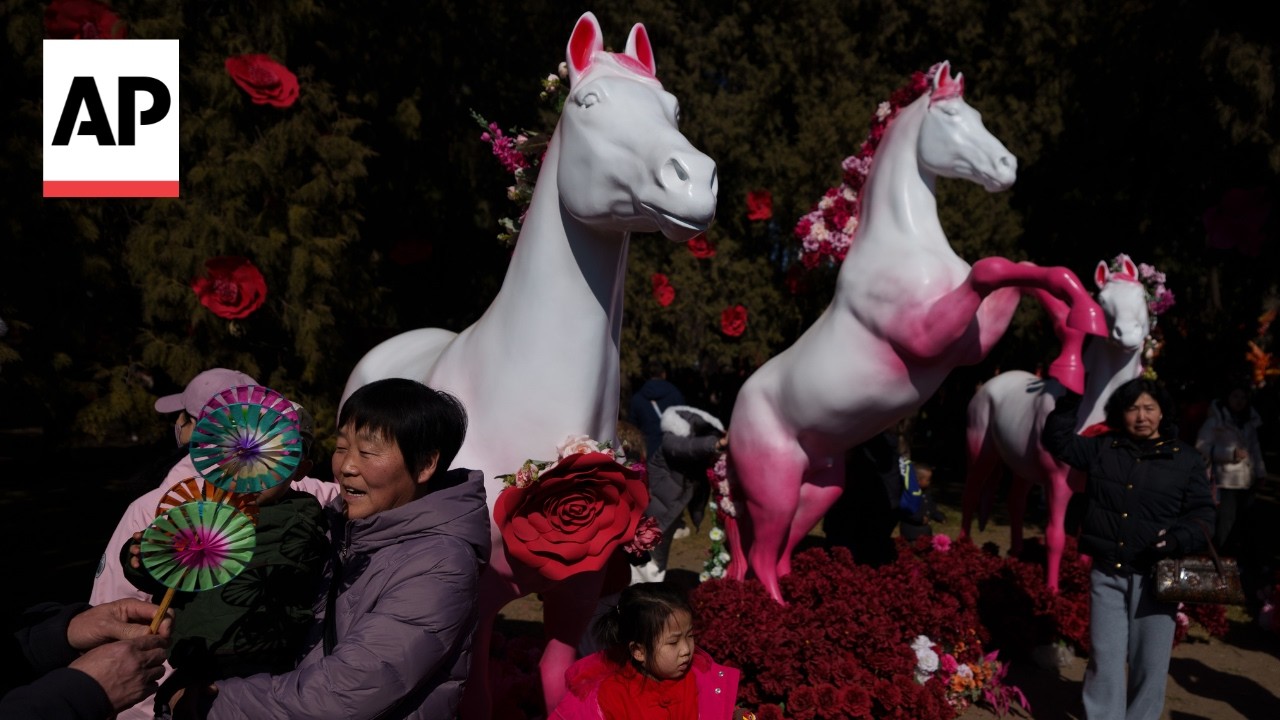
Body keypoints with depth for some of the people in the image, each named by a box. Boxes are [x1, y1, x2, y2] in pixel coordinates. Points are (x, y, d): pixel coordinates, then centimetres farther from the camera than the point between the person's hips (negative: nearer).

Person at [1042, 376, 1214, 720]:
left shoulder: (1186, 458, 2)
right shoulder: (1102, 449, 6)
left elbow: (1203, 515, 2)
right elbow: (1057, 440, 11)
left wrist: (1177, 540, -18)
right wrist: (1070, 399, 1)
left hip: (1155, 577, -1)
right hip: (1107, 575, 1)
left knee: (1150, 666, 6)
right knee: (1105, 661, 3)